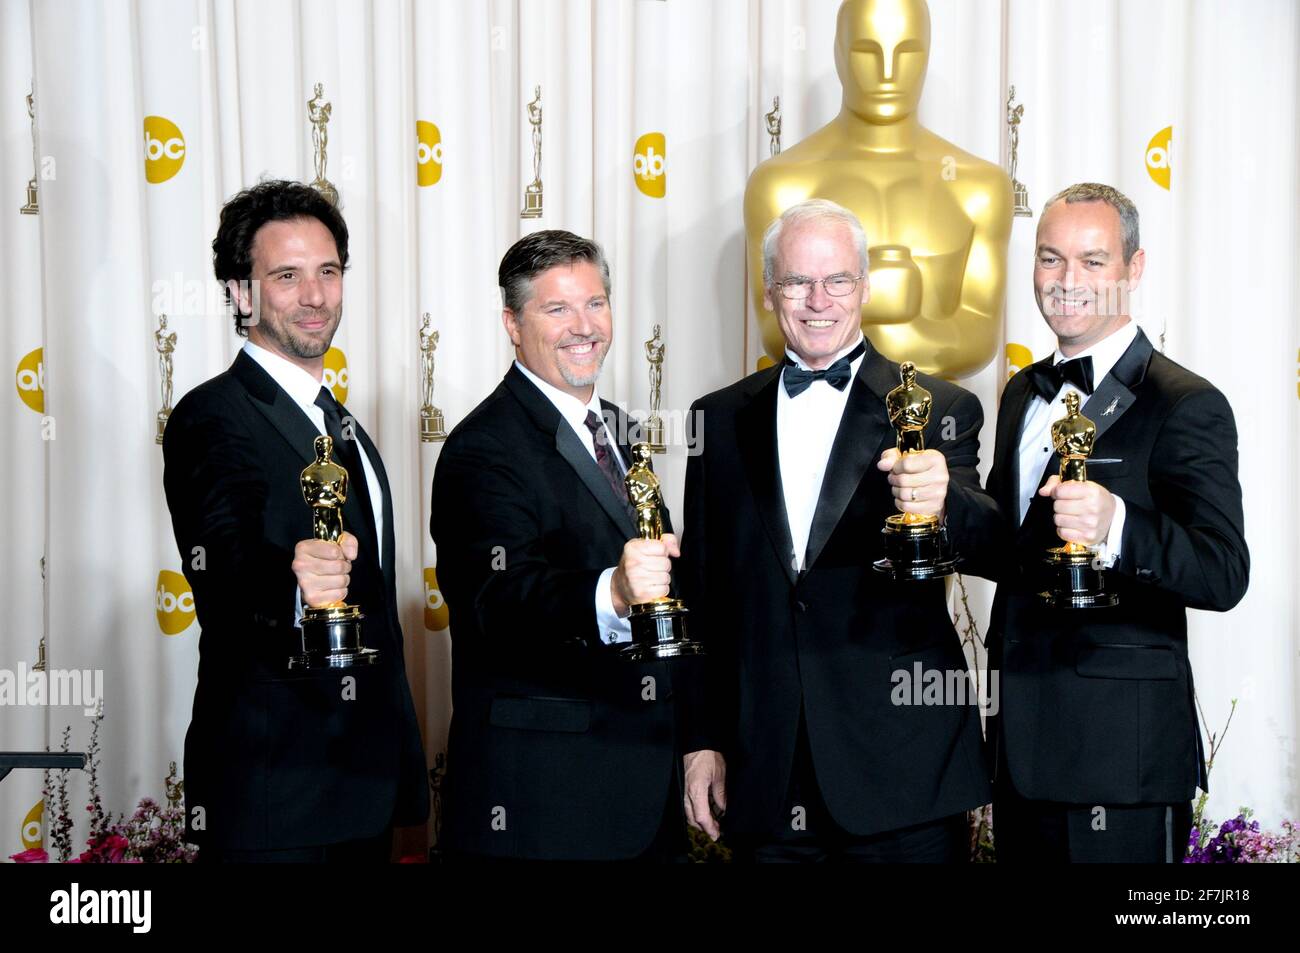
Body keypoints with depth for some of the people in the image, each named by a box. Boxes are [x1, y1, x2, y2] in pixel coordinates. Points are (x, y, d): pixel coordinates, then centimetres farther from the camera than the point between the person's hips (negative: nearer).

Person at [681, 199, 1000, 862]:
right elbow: (701, 590, 11)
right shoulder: (721, 419, 9)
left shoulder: (938, 409, 0)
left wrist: (941, 503, -37)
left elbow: (990, 546, -14)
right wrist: (701, 738, 7)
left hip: (902, 764, -2)